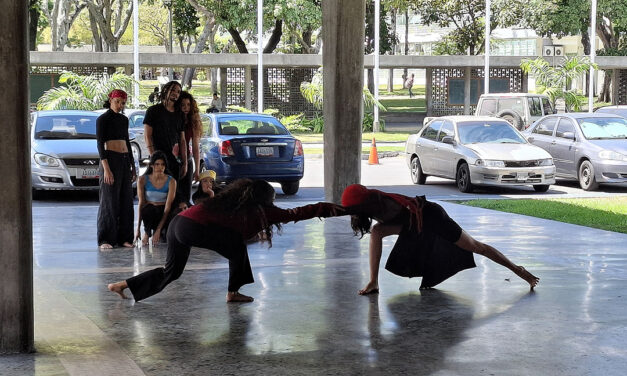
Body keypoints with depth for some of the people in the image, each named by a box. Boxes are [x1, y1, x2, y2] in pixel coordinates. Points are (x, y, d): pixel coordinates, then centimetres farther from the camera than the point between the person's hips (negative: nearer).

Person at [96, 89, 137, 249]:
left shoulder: (124, 120, 15)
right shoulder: (103, 119, -4)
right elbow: (100, 144, -10)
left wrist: (133, 167, 17)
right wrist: (106, 168, -19)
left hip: (125, 161, 7)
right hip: (110, 159, -7)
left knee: (126, 200, 5)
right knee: (110, 201, -6)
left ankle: (124, 238, 9)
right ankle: (105, 239, -2)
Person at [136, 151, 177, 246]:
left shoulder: (171, 181, -11)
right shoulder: (143, 179, -8)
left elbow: (168, 206, -17)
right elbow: (141, 203, -11)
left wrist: (159, 229, -26)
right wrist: (138, 228, -19)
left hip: (163, 213, 1)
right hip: (148, 213, -1)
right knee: (149, 209, -37)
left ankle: (158, 231, 6)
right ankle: (147, 233, -6)